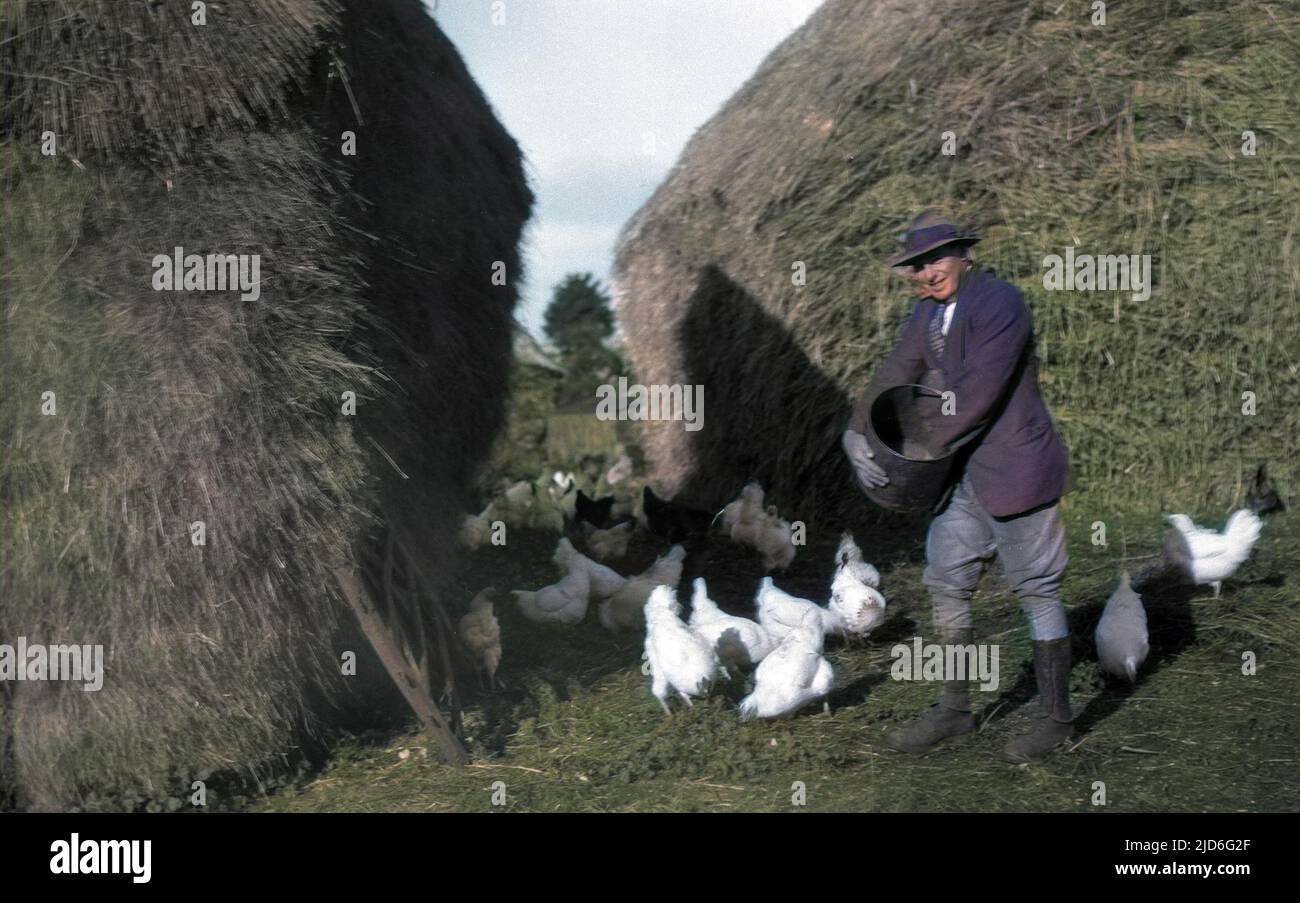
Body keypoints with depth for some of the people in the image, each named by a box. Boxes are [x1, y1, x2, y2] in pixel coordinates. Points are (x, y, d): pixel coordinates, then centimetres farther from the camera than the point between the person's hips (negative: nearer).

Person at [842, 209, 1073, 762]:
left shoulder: (998, 303, -18)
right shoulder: (928, 313, 10)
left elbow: (978, 395, -24)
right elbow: (896, 373, 5)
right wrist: (857, 432, -11)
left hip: (1016, 470, -9)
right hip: (964, 475, 9)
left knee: (1037, 592, 1)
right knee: (945, 586, 12)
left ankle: (1056, 718, 12)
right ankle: (954, 710, 24)